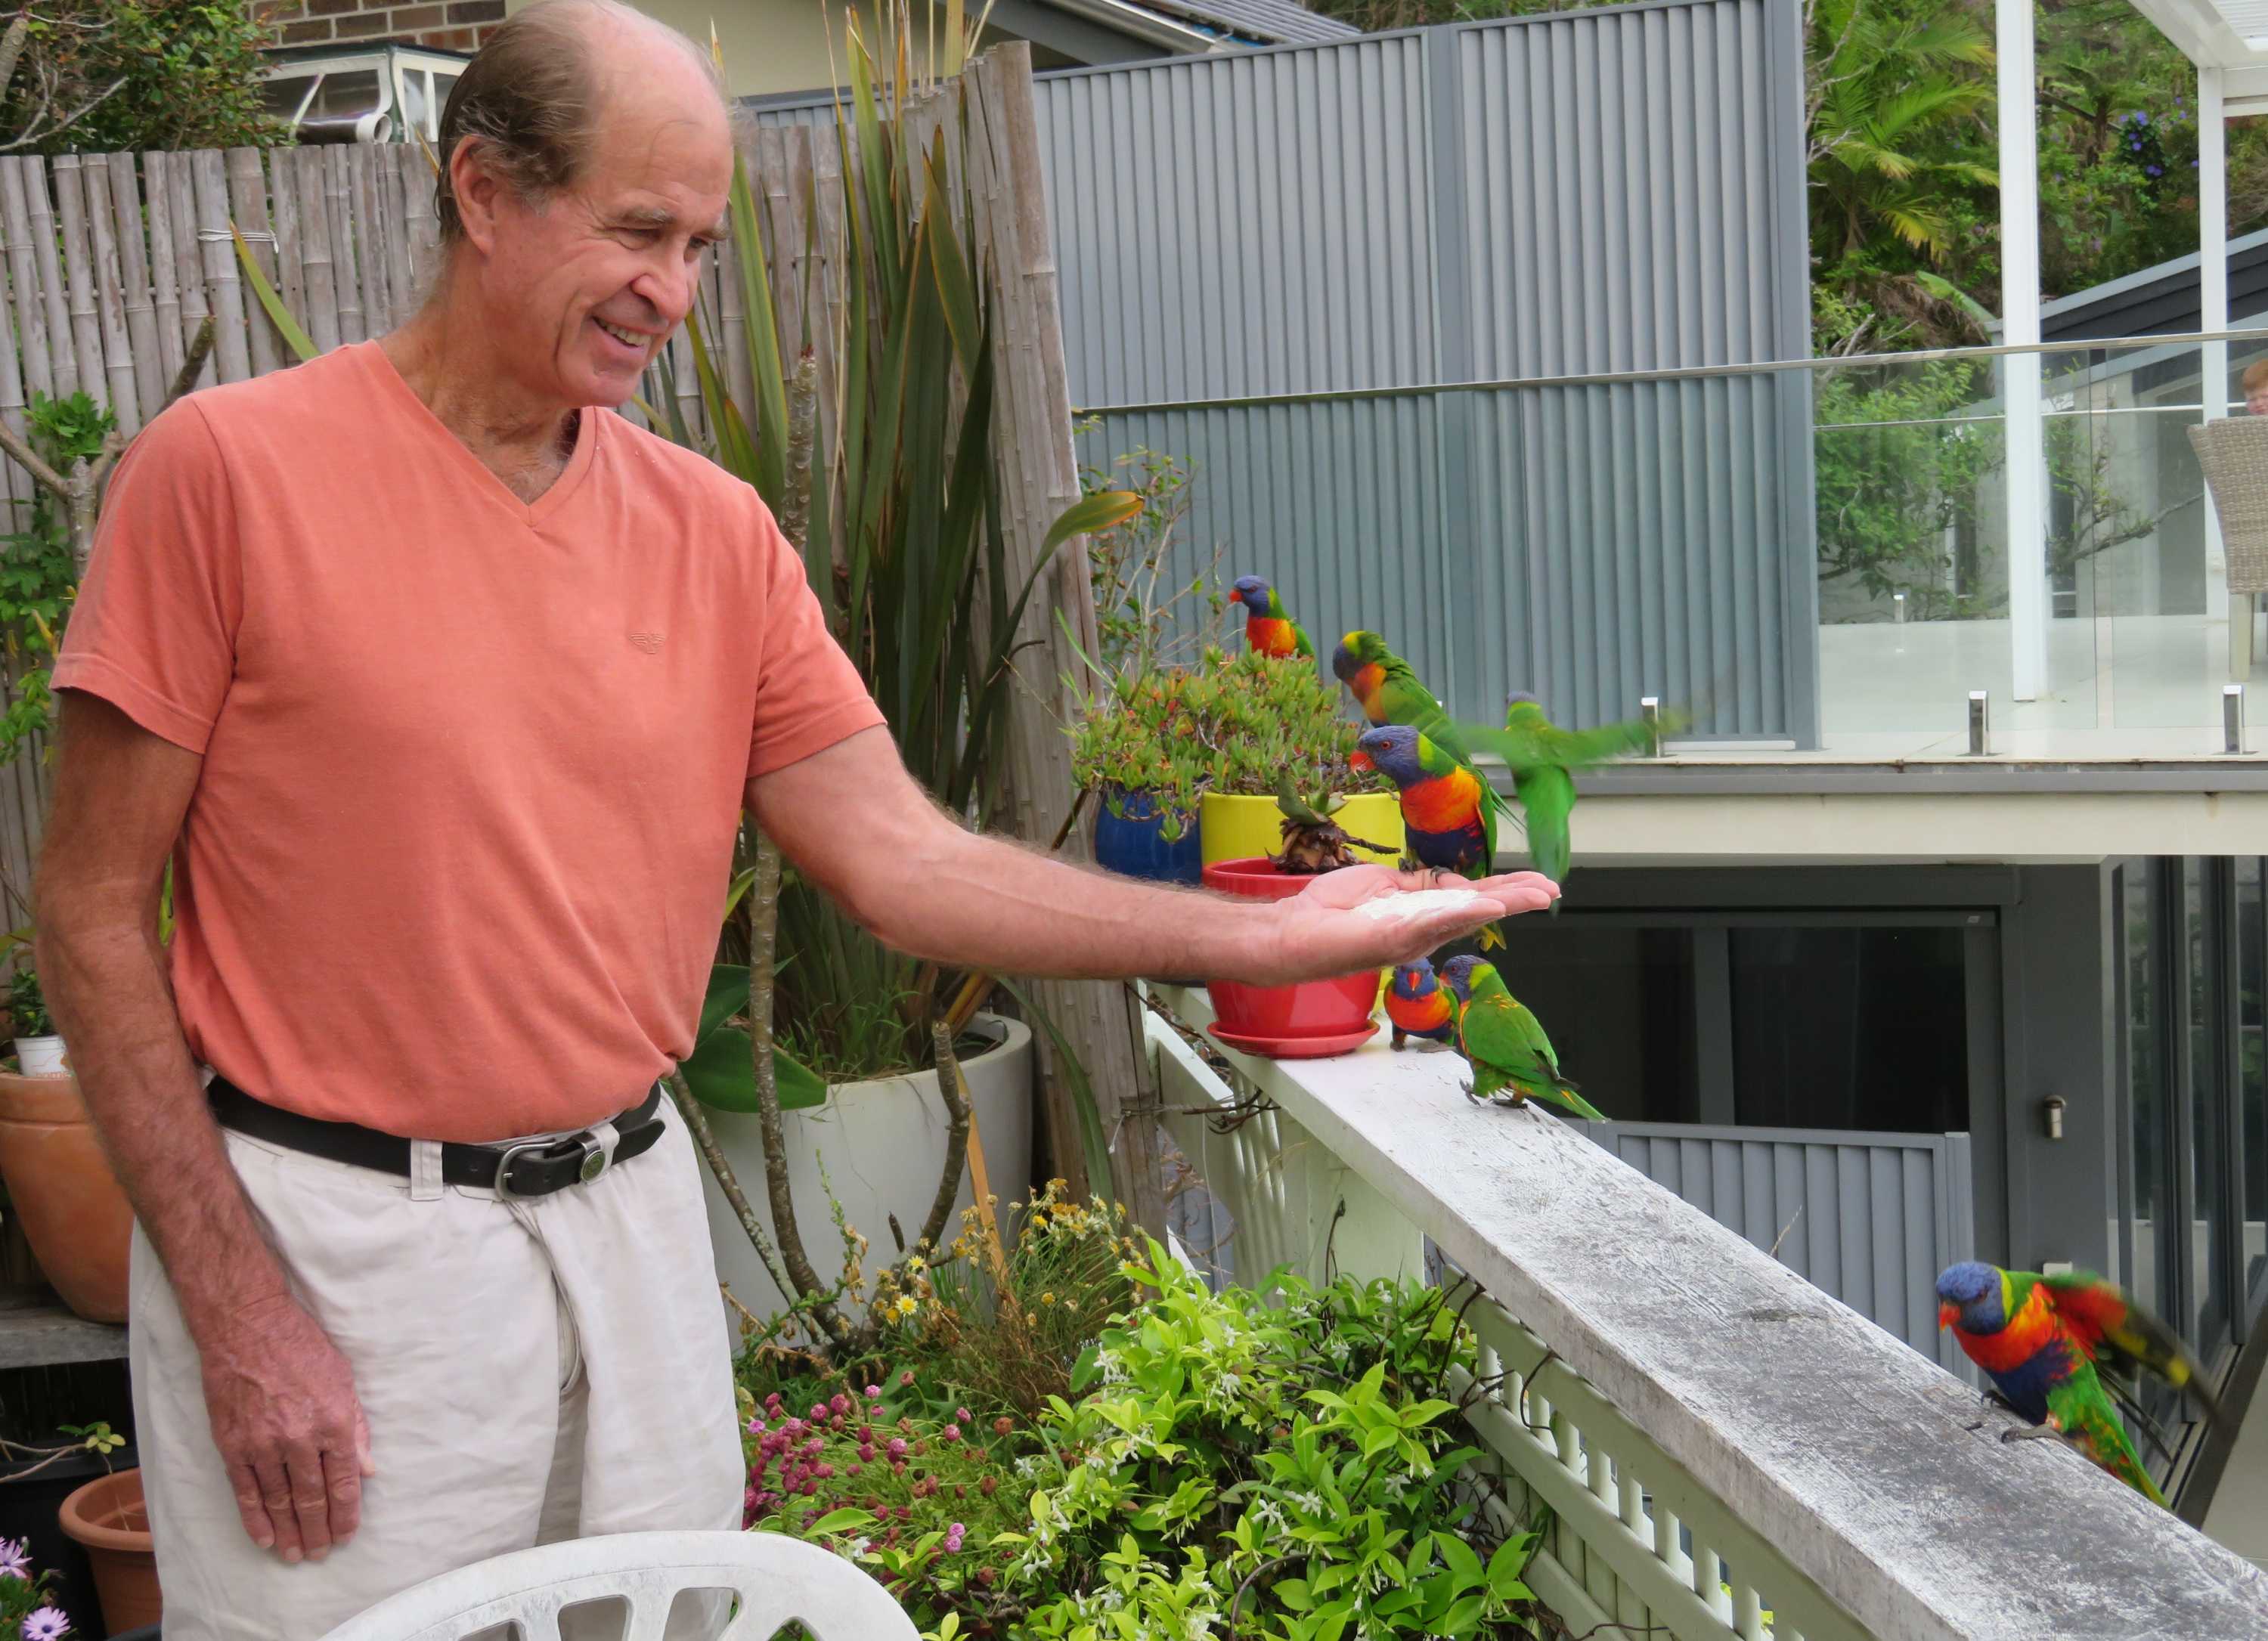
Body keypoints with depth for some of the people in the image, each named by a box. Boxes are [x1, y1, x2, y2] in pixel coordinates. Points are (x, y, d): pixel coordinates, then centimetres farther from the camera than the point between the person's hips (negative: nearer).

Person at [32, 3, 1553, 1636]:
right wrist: (237, 1312, -12)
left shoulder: (713, 530, 4)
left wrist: (1264, 935, -7)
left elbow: (902, 861, 1)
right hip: (336, 1243, -4)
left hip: (629, 1210, 4)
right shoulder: (233, 467, -9)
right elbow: (95, 908, -7)